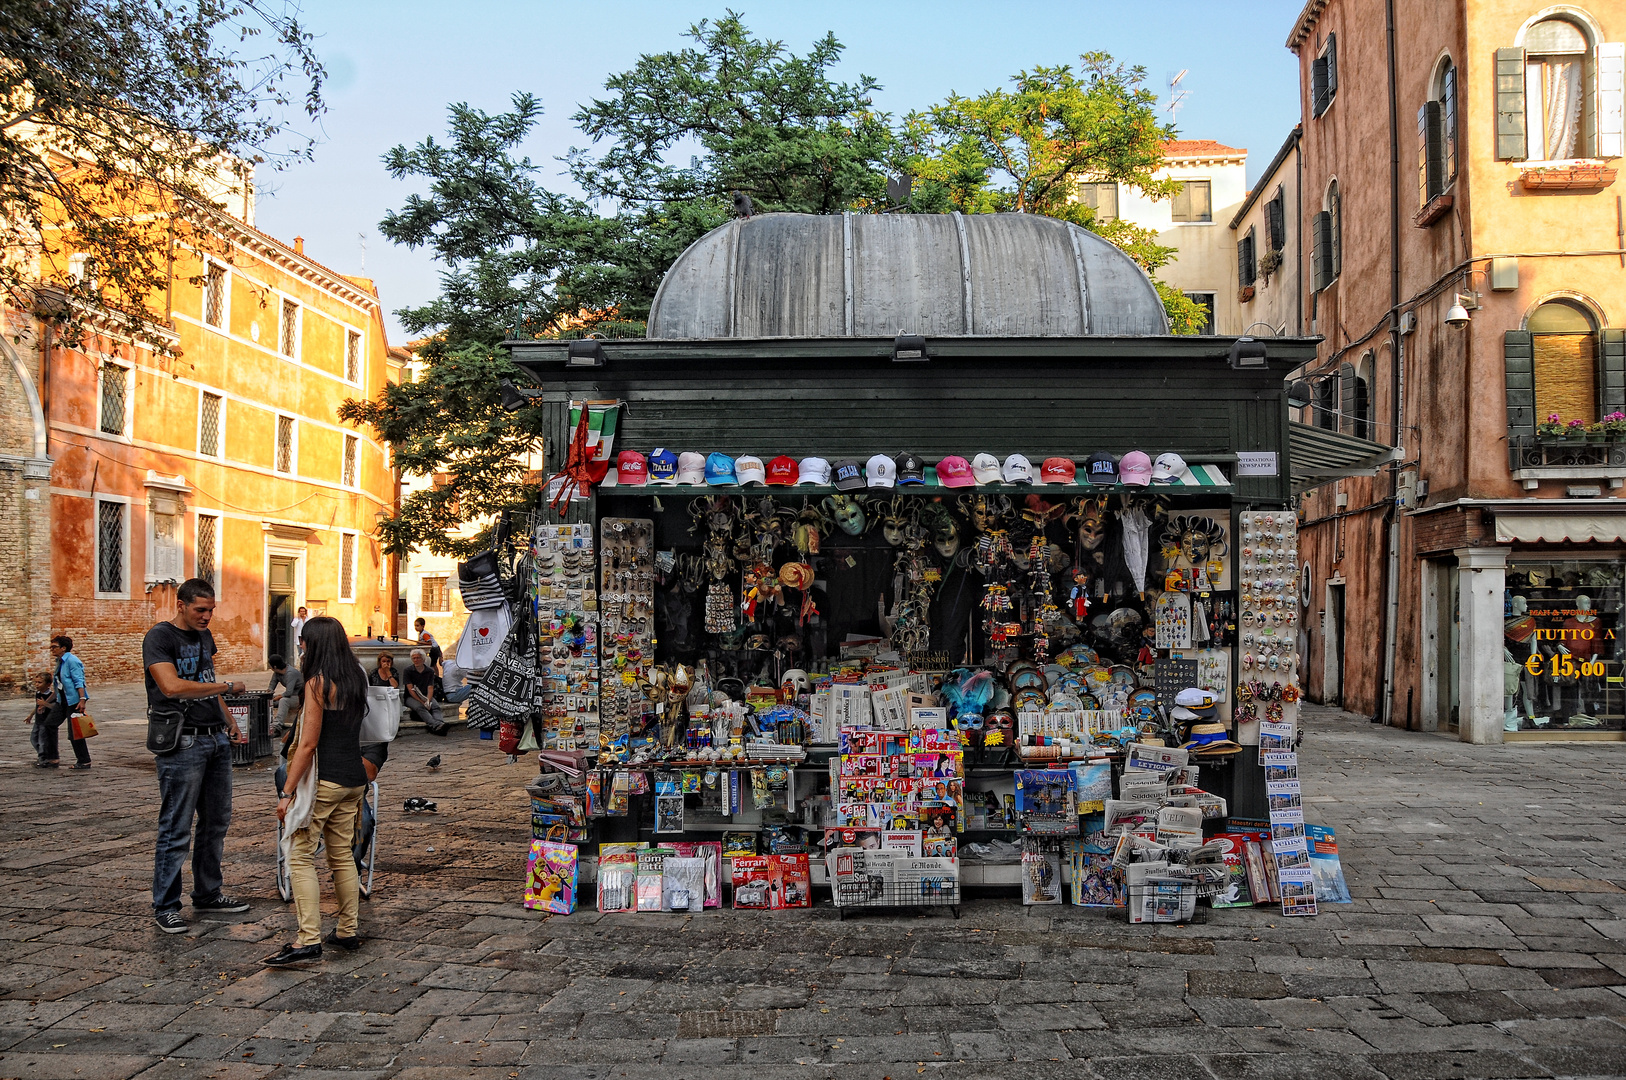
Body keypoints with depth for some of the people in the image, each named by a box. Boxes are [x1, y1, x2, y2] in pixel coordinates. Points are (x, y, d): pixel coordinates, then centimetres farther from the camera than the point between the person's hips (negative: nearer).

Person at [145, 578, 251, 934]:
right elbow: (173, 687, -23)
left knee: (216, 822, 14)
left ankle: (208, 893, 26)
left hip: (217, 740, 8)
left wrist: (229, 723, 14)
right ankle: (165, 906, 8)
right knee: (176, 829, -2)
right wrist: (228, 687, -16)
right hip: (182, 743, -8)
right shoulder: (159, 637, -9)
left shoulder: (204, 635, 15)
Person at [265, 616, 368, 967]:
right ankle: (349, 931, 21)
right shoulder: (355, 679, 12)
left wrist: (286, 792, -13)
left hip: (325, 779, -8)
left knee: (301, 856, -4)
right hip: (355, 778, 8)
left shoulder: (318, 682, -12)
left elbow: (308, 744, -16)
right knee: (342, 854, 15)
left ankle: (309, 940, -9)